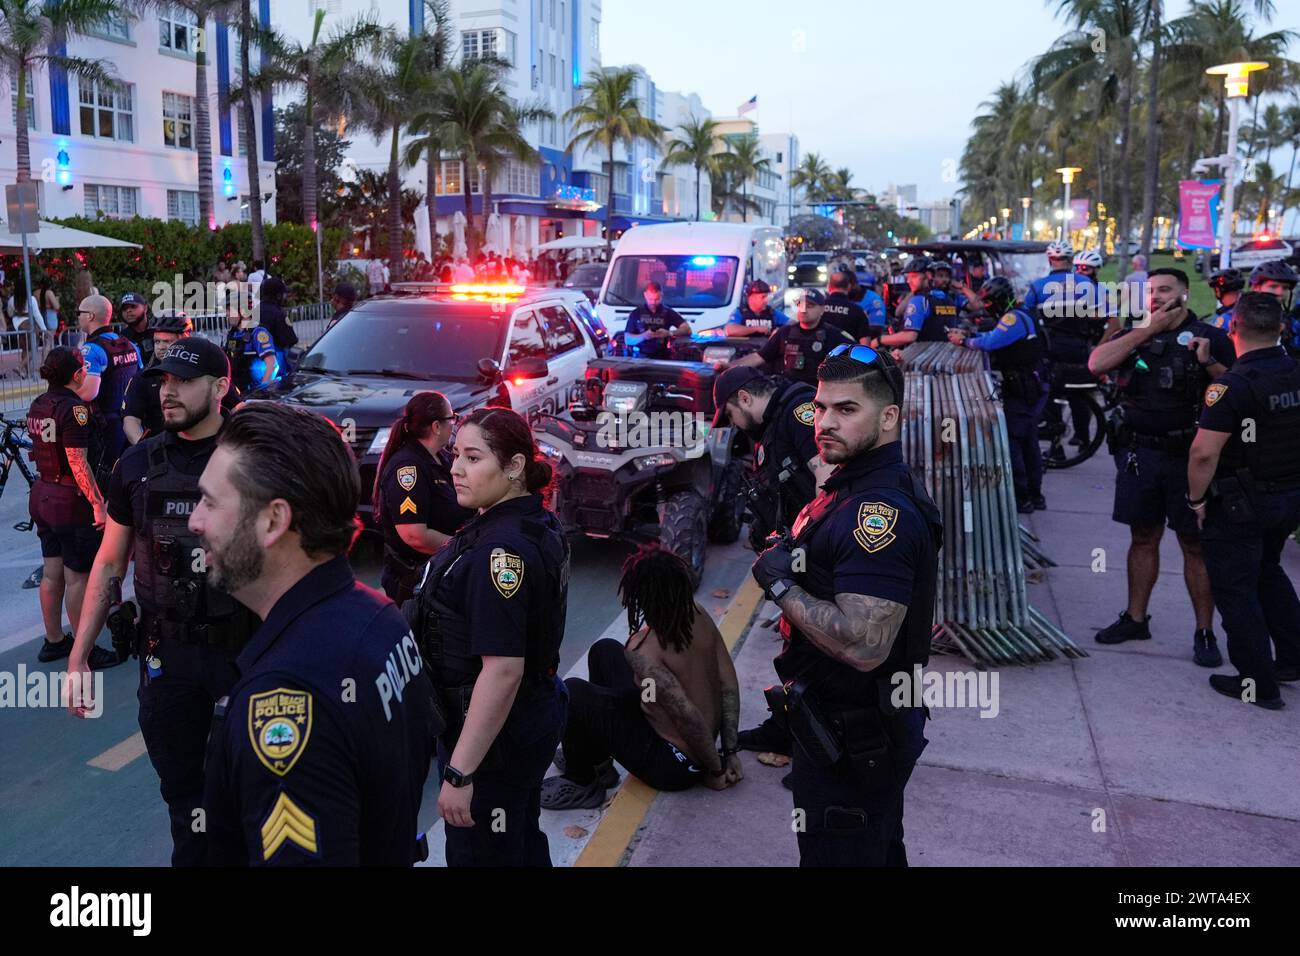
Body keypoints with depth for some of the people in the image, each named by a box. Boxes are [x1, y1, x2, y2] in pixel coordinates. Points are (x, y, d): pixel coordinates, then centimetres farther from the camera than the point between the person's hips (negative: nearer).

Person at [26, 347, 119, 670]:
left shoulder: (38, 404, 7)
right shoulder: (74, 407, -19)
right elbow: (78, 463, -23)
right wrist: (98, 503, -22)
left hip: (42, 495, 9)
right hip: (71, 501, -9)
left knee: (51, 572, 17)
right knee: (78, 577, 1)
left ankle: (53, 642, 30)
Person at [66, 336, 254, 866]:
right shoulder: (138, 464, 1)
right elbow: (110, 564, 7)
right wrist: (78, 656, 4)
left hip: (243, 648, -3)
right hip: (165, 652, 3)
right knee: (181, 789, 16)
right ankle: (190, 857, 38)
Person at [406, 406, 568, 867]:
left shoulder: (500, 548, -27)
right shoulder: (537, 522, 4)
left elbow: (503, 669, -30)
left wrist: (459, 773, -27)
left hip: (493, 733, -10)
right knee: (523, 842, 25)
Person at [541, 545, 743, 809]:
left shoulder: (643, 650, -30)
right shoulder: (698, 615, -8)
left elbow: (688, 715, -31)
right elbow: (730, 686, -4)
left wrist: (715, 771, -14)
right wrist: (730, 753, 3)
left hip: (673, 765, -8)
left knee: (573, 694, -16)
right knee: (604, 651, 14)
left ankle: (581, 784, 6)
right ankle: (597, 761, 26)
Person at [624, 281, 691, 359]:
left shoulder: (668, 312, 11)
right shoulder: (636, 313, 9)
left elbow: (687, 329, 3)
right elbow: (627, 339, 5)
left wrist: (669, 333, -13)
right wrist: (643, 336, -12)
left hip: (662, 357, 1)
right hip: (640, 356, -1)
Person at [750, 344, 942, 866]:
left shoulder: (879, 512, -28)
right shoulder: (858, 487, 6)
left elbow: (863, 646, -35)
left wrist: (780, 584, -24)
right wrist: (789, 561, 4)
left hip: (852, 739, -10)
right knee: (879, 851, 28)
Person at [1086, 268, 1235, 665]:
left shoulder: (1211, 338, 1)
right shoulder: (1134, 335, 9)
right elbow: (1096, 364, -10)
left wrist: (1210, 363, -19)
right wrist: (1149, 330, -11)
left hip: (1188, 457, -3)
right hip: (1139, 454, 3)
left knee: (1196, 545, 1)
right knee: (1143, 539, 13)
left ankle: (1205, 632, 10)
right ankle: (1136, 618, 24)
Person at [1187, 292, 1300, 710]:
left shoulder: (1233, 385, -23)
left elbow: (1204, 452, -26)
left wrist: (1197, 499, -13)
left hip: (1242, 505, -7)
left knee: (1235, 589, 6)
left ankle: (1258, 685, 14)